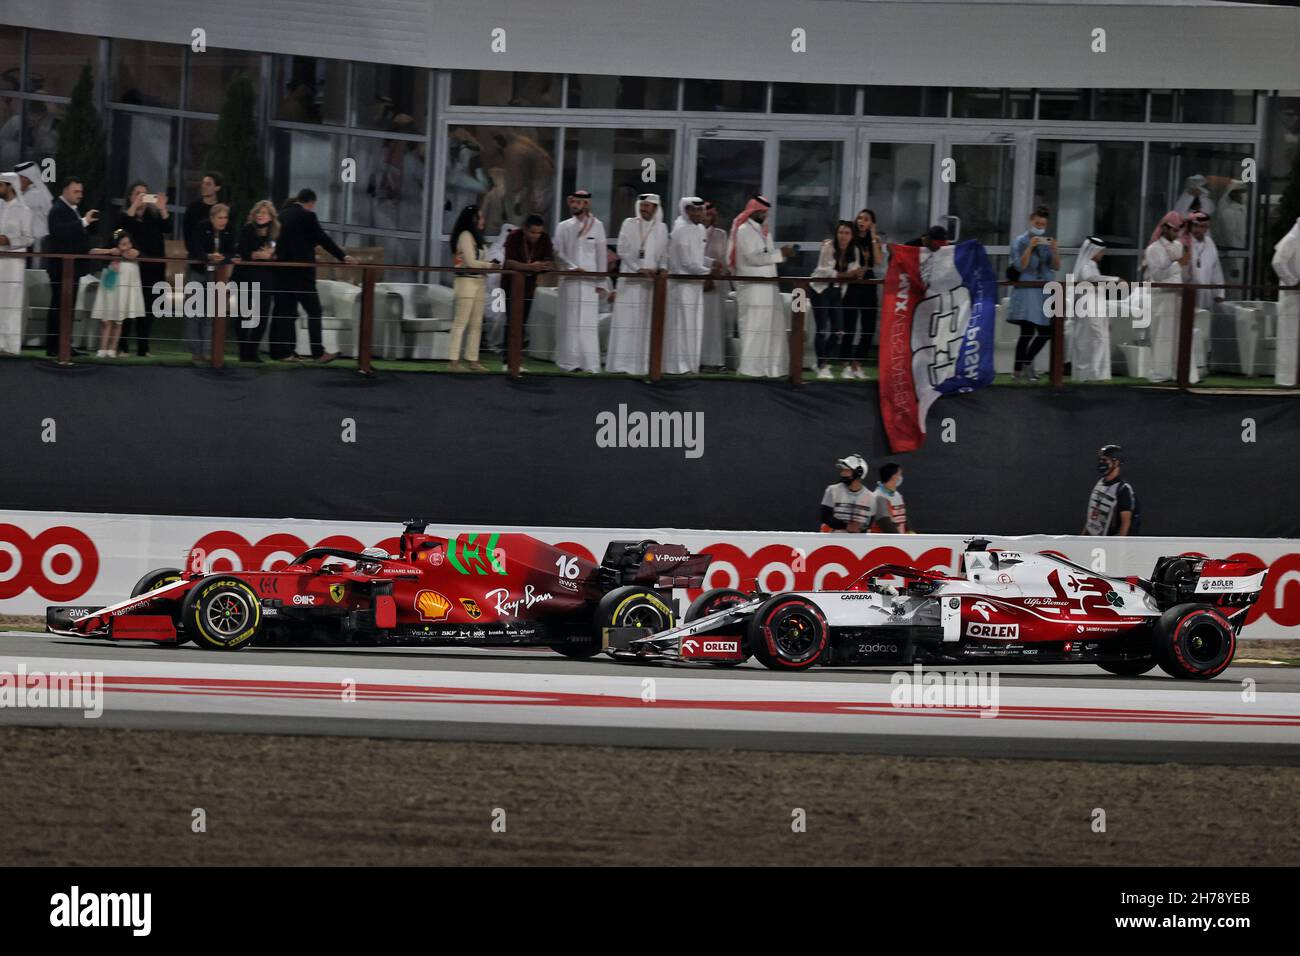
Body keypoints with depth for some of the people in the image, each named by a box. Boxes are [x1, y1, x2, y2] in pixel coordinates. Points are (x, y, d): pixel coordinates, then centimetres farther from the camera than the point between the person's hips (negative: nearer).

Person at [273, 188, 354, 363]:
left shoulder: (282, 216, 9)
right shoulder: (307, 216, -10)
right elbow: (323, 239, -7)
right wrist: (343, 256, 0)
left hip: (283, 269, 6)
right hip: (302, 270, -6)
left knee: (286, 312, 8)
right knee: (314, 311, -1)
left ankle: (284, 352, 5)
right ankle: (318, 352, -4)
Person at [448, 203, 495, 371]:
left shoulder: (476, 237, 19)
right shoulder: (465, 235, -8)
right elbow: (471, 262, -13)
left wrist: (490, 264, -1)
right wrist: (489, 265, -2)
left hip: (479, 282, 9)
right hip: (467, 281, -9)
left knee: (476, 324, 6)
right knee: (461, 322, -9)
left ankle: (473, 359, 8)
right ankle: (454, 360, -10)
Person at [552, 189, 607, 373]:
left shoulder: (596, 226, 6)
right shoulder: (564, 227, 8)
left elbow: (601, 254, 5)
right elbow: (558, 254, 2)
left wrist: (601, 281, -1)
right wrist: (572, 267, -15)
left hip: (590, 281, -1)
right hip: (569, 280, 1)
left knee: (588, 322, -5)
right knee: (569, 321, -1)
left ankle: (589, 363, -7)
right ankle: (571, 361, 1)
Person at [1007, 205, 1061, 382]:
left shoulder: (1047, 242, 14)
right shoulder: (1020, 241, 2)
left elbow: (1056, 267, 6)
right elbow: (1020, 266, -8)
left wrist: (1055, 250, -12)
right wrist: (1030, 248, -18)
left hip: (1045, 291, 5)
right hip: (1026, 292, -5)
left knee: (1047, 331, 5)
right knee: (1027, 331, -12)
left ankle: (1027, 361, 23)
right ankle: (1018, 370, -5)